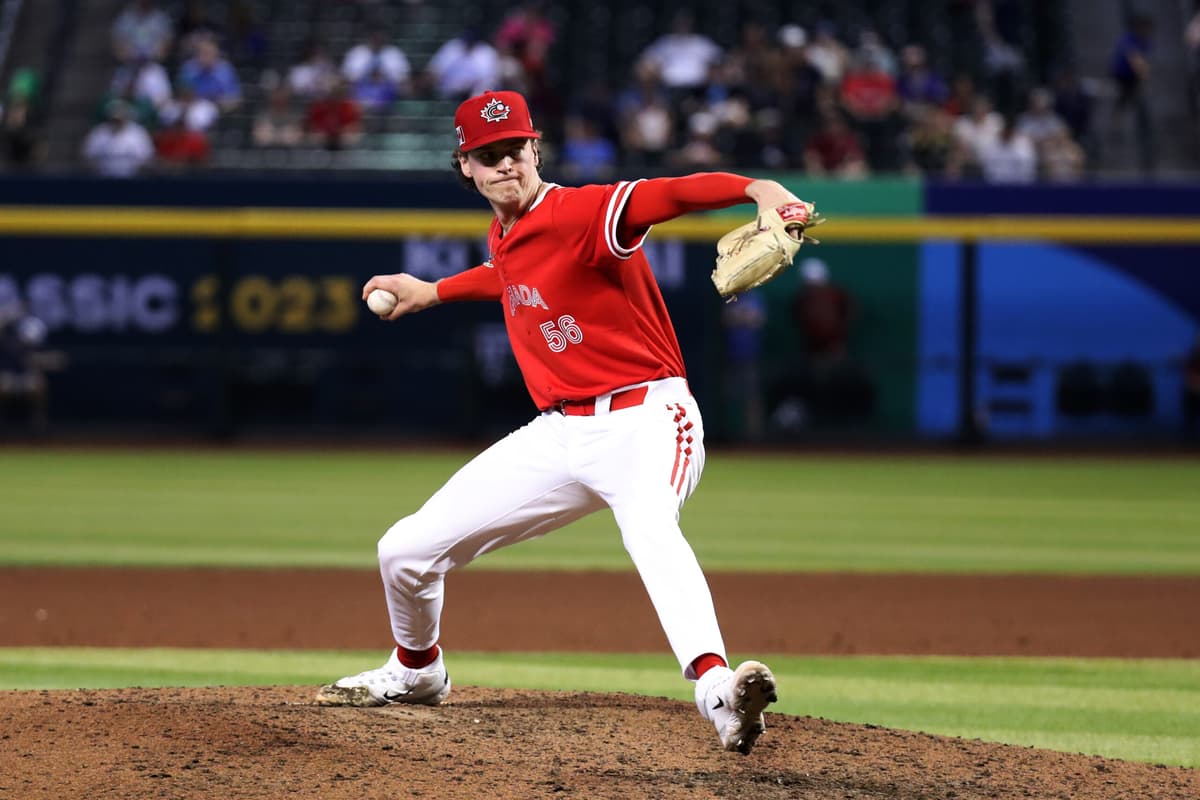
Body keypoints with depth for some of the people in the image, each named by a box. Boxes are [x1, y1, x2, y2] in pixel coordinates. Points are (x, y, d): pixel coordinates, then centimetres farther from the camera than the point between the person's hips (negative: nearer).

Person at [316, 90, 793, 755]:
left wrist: (756, 189, -52)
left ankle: (714, 685, -62)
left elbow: (669, 195, -35)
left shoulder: (582, 213, -16)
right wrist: (433, 293, 45)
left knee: (649, 525, -42)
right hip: (559, 434, 8)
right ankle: (416, 670, 40)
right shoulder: (503, 239, 8)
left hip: (645, 419, -8)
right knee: (406, 550, 8)